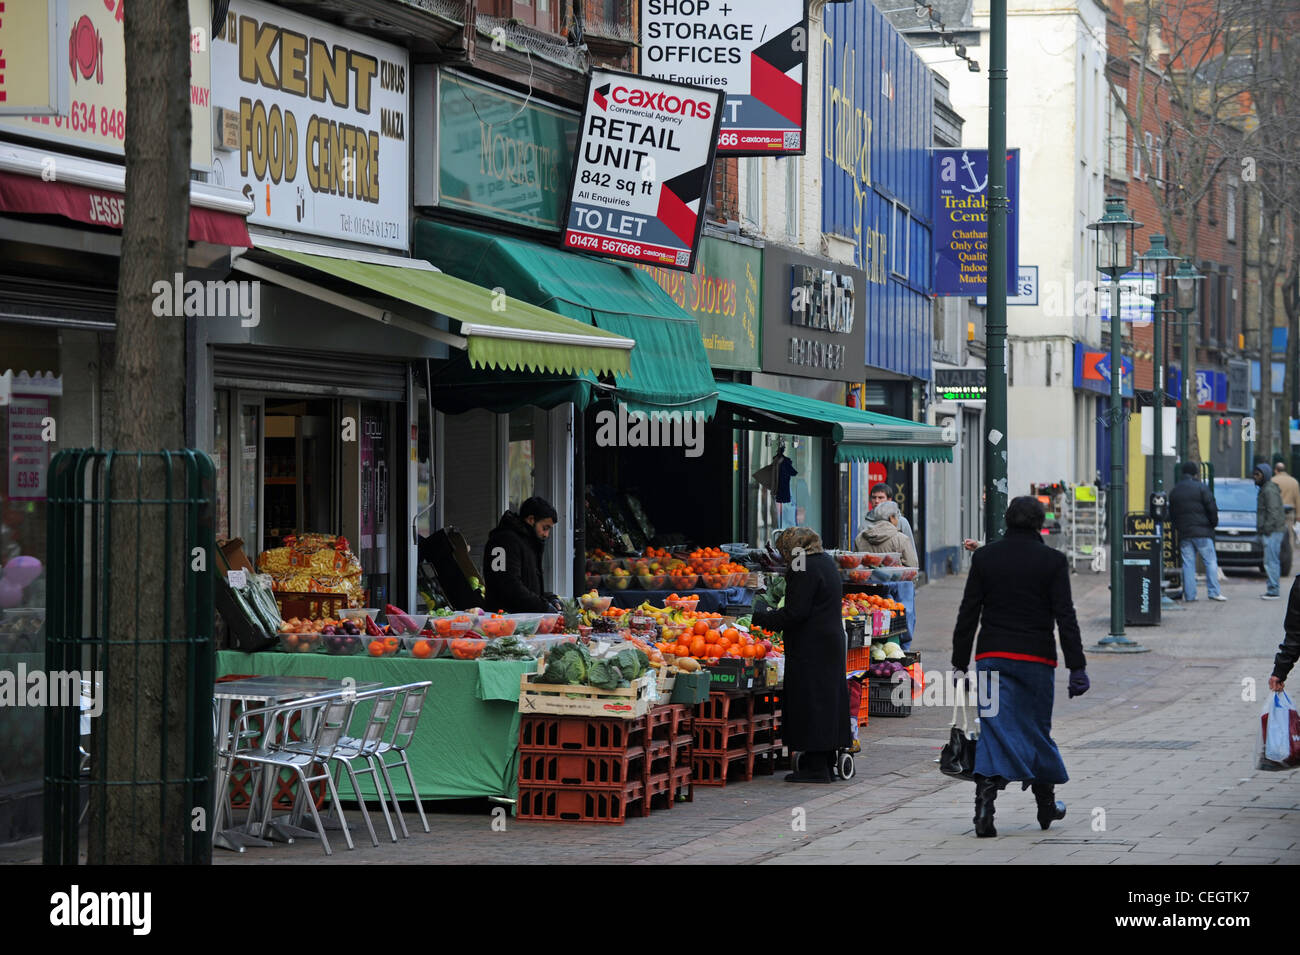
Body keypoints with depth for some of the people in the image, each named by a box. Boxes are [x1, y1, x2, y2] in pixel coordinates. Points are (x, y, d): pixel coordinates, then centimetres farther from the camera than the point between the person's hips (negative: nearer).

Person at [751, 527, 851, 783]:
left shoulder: (805, 570, -16)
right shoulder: (825, 561, 14)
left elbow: (795, 613, -20)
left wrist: (762, 619, -10)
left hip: (810, 649, -10)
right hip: (831, 641, 10)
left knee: (809, 702, -5)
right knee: (826, 696, 14)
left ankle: (816, 766, -4)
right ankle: (826, 761, 20)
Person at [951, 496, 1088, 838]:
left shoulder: (984, 557, 3)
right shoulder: (1052, 560, -2)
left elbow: (967, 614, 3)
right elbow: (1065, 617, -6)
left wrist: (960, 663, 7)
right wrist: (1077, 667, -3)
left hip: (992, 656, 1)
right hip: (1036, 657, -1)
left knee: (994, 729, -3)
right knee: (1037, 729, 14)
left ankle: (985, 800, -23)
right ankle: (1046, 804, 28)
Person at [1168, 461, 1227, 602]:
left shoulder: (1174, 491, 13)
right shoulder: (1201, 488, -6)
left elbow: (1171, 513, 17)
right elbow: (1212, 508, -8)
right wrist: (1213, 523, 7)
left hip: (1183, 533, 5)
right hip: (1202, 532, -5)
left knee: (1188, 564, 5)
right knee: (1210, 561, 1)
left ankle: (1189, 595, 1)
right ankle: (1214, 592, -5)